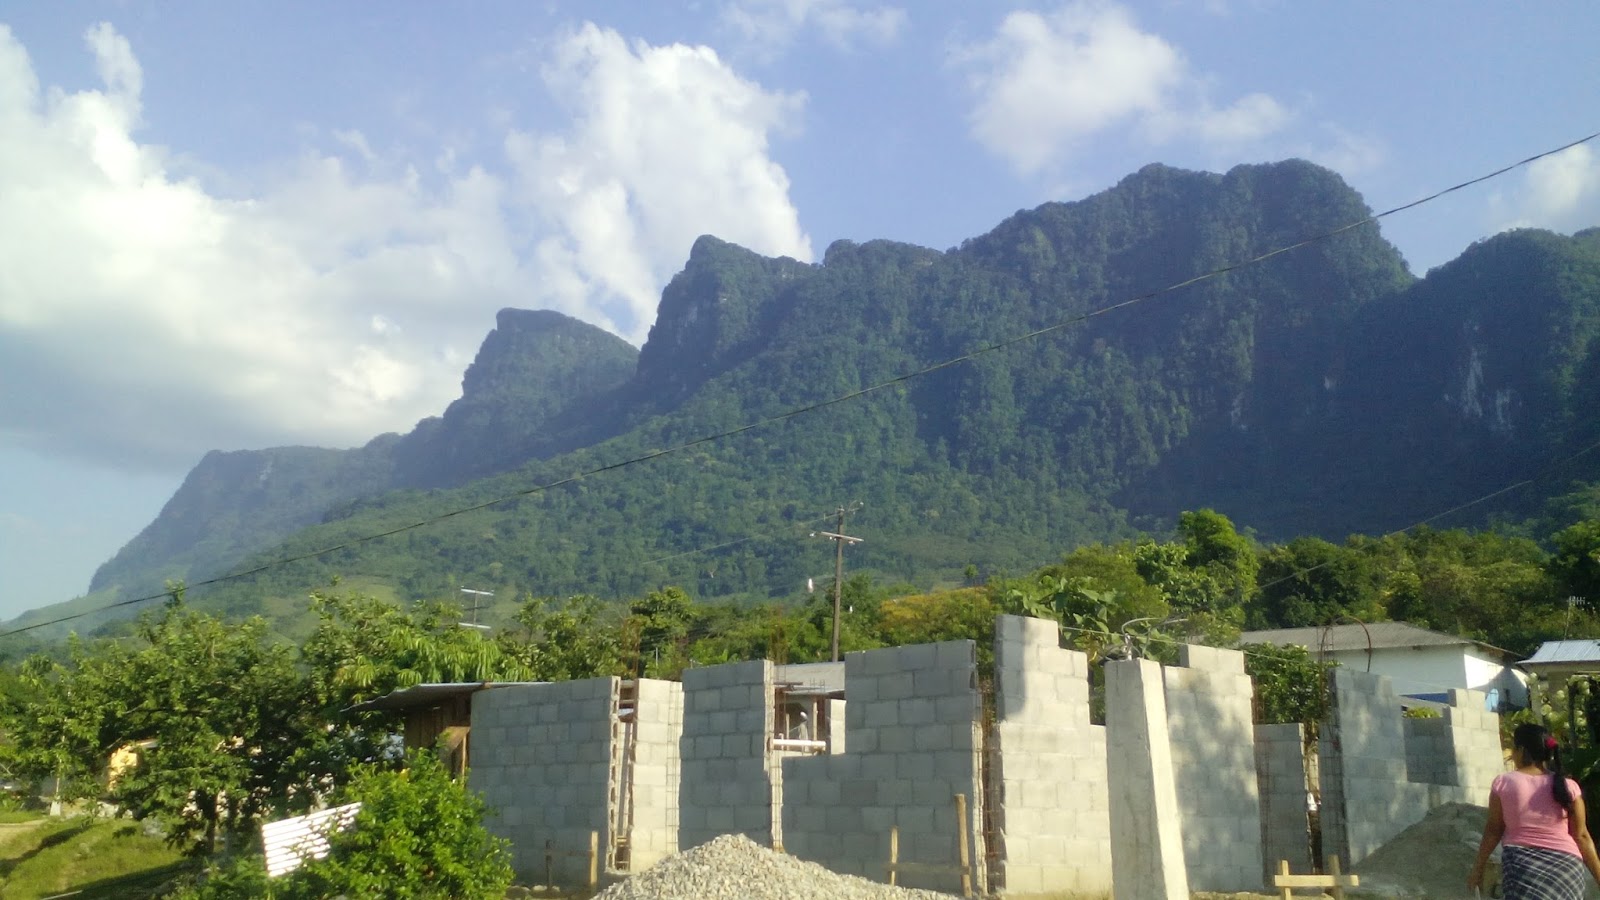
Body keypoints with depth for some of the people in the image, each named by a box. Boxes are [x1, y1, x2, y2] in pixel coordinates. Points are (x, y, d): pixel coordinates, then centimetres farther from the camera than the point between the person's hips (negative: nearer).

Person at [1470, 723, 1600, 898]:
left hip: (1520, 864, -1)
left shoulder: (1503, 783, -2)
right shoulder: (1568, 786, 1)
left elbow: (1493, 830, 2)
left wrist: (1478, 869, 11)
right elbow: (1581, 836, 1)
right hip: (1566, 866, 1)